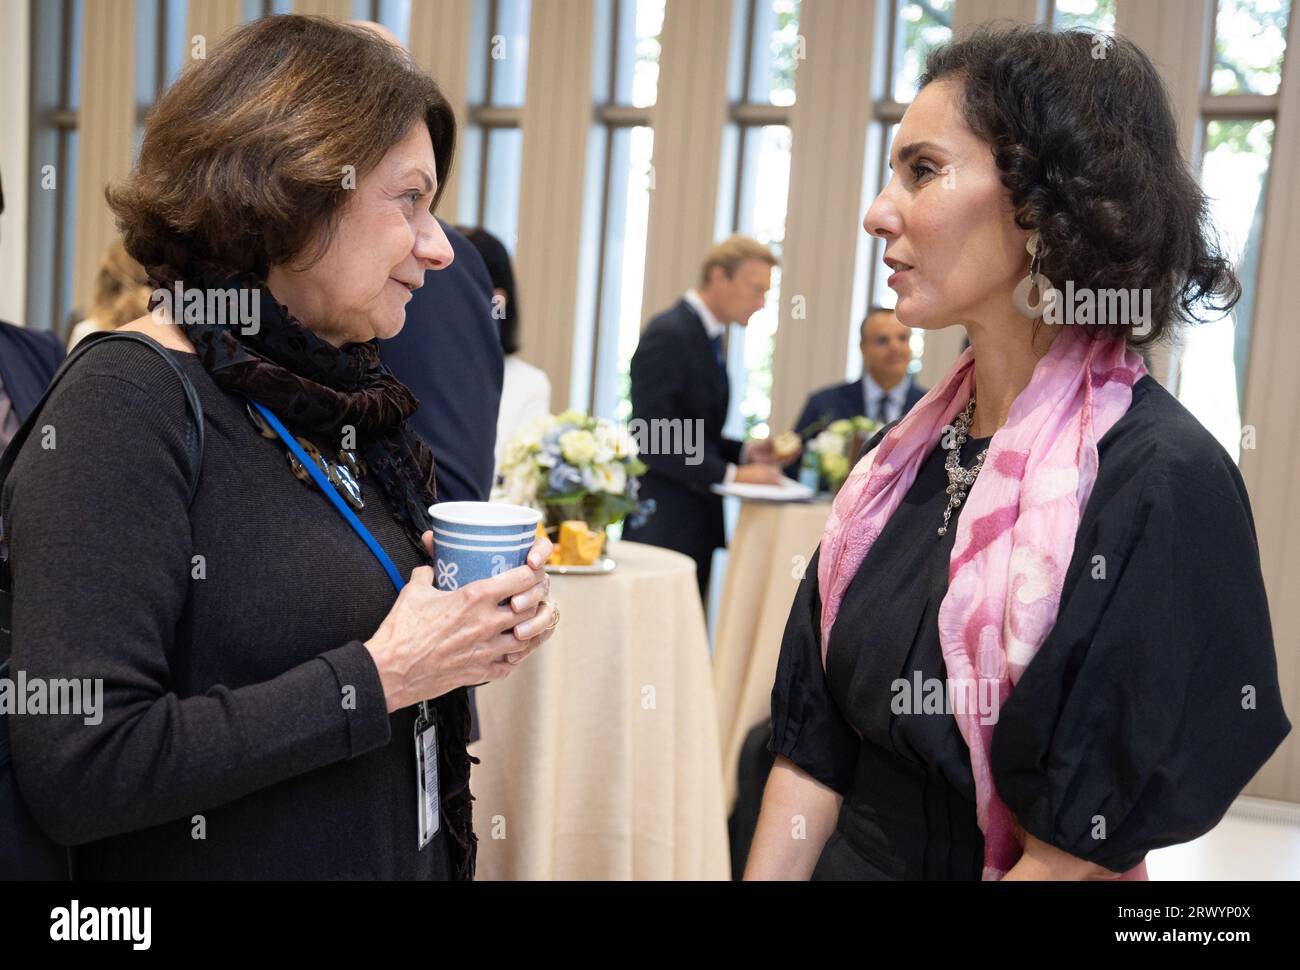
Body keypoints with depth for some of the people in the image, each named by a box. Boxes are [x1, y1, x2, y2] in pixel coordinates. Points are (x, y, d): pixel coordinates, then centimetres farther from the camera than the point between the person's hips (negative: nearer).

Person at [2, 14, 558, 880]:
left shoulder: (341, 393, 2)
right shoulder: (124, 409, -20)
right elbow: (77, 770, -26)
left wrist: (472, 622, -7)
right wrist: (380, 675, -23)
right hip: (223, 858, -7)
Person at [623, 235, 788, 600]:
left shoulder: (706, 337, 15)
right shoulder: (668, 335, -13)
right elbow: (653, 439, -20)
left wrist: (745, 451, 4)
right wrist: (730, 473, -21)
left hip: (697, 526, 9)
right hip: (663, 527, -9)